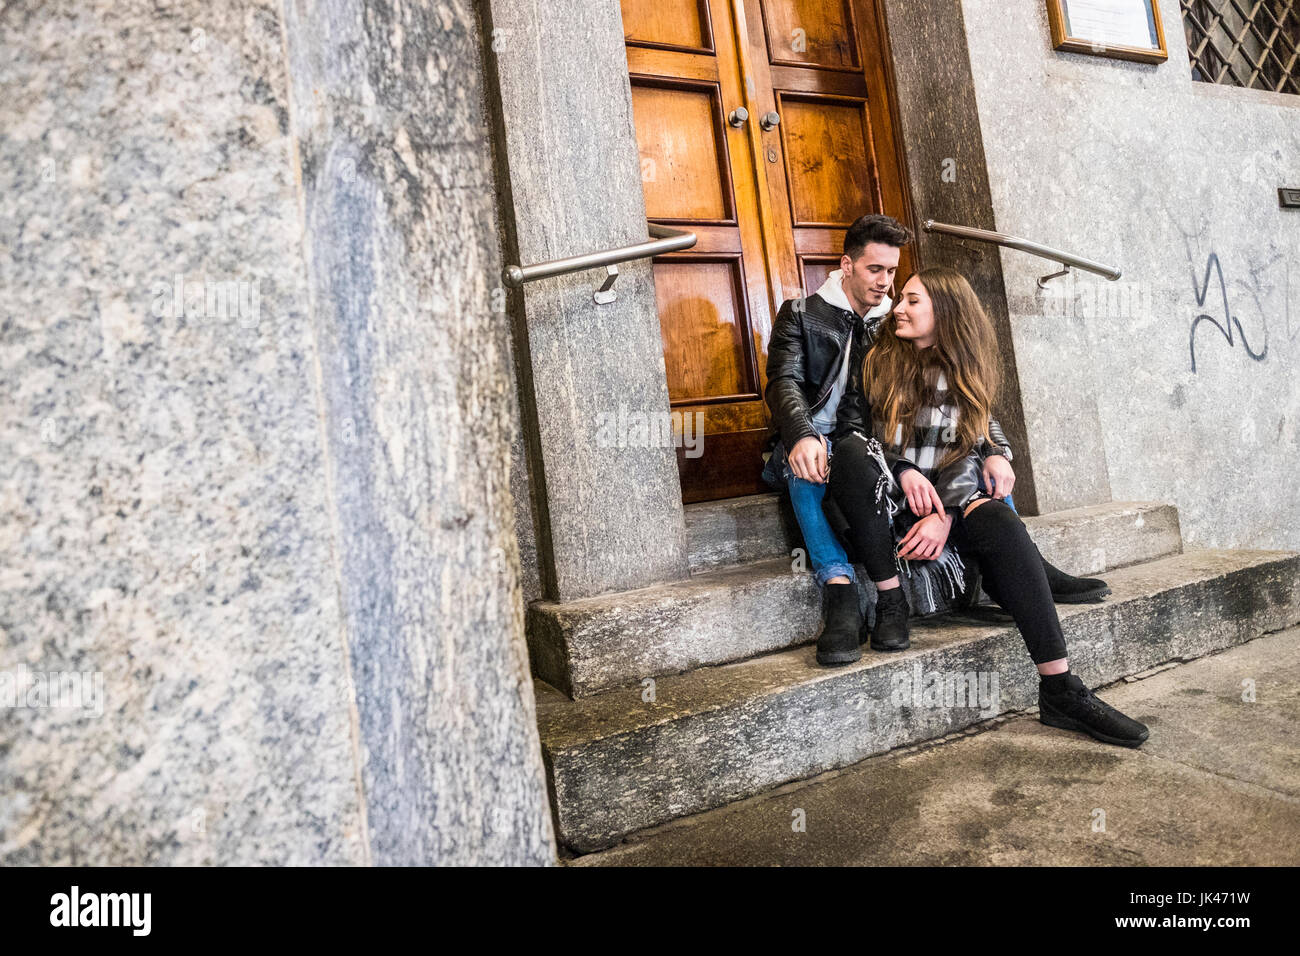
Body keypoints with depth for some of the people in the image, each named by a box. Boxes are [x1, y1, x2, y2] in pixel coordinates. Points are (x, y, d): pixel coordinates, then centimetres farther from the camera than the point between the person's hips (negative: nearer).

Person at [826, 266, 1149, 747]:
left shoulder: (963, 376, 11)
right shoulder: (877, 361, 7)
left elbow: (966, 455, 2)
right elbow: (848, 429, -2)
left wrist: (947, 514, -16)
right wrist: (902, 471, -19)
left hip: (942, 502, 2)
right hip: (883, 502, -1)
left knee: (998, 520, -30)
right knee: (853, 451, -34)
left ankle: (1060, 691, -30)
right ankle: (888, 601, -28)